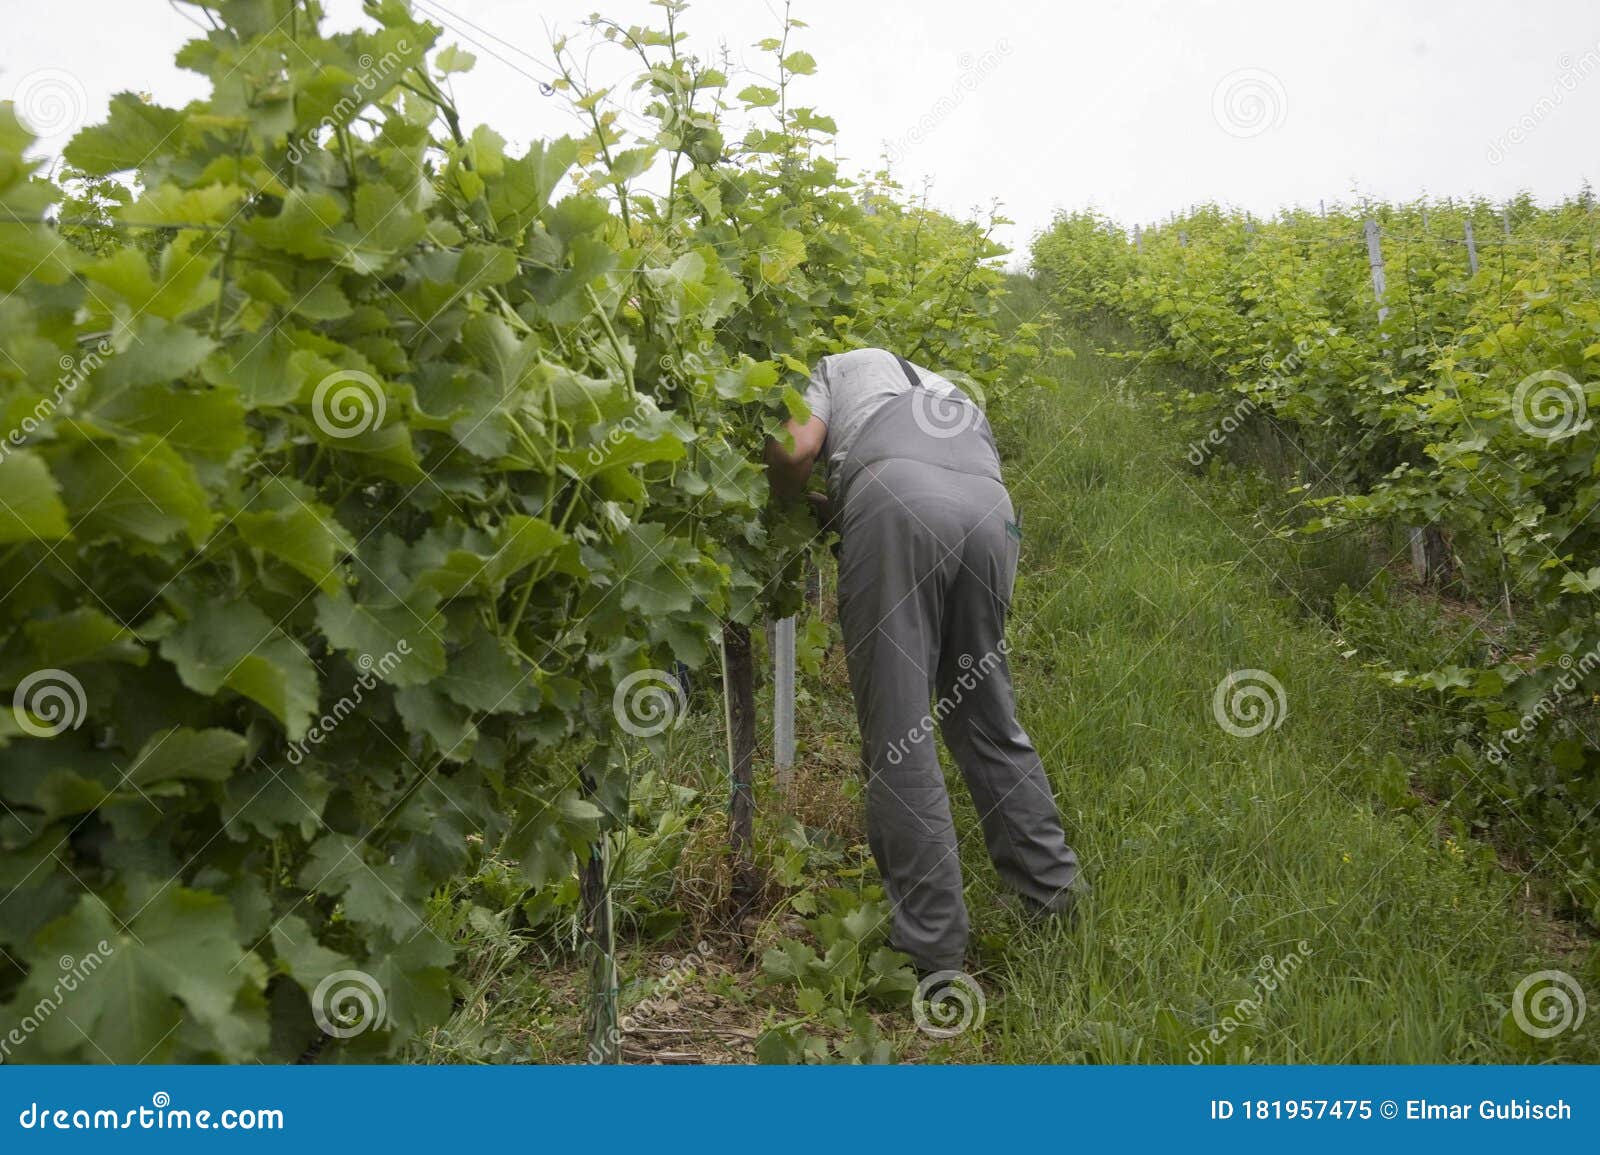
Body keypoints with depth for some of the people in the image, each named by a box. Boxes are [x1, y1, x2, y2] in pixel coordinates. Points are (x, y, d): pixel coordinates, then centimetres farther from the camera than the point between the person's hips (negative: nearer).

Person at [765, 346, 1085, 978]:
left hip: (897, 498, -5)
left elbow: (795, 451, 10)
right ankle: (1058, 895, 24)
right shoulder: (953, 392, 44)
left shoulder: (835, 368, 31)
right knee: (988, 720, 19)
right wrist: (833, 514, 36)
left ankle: (933, 948, 0)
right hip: (991, 507, 5)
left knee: (897, 731, -2)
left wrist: (793, 512, 30)